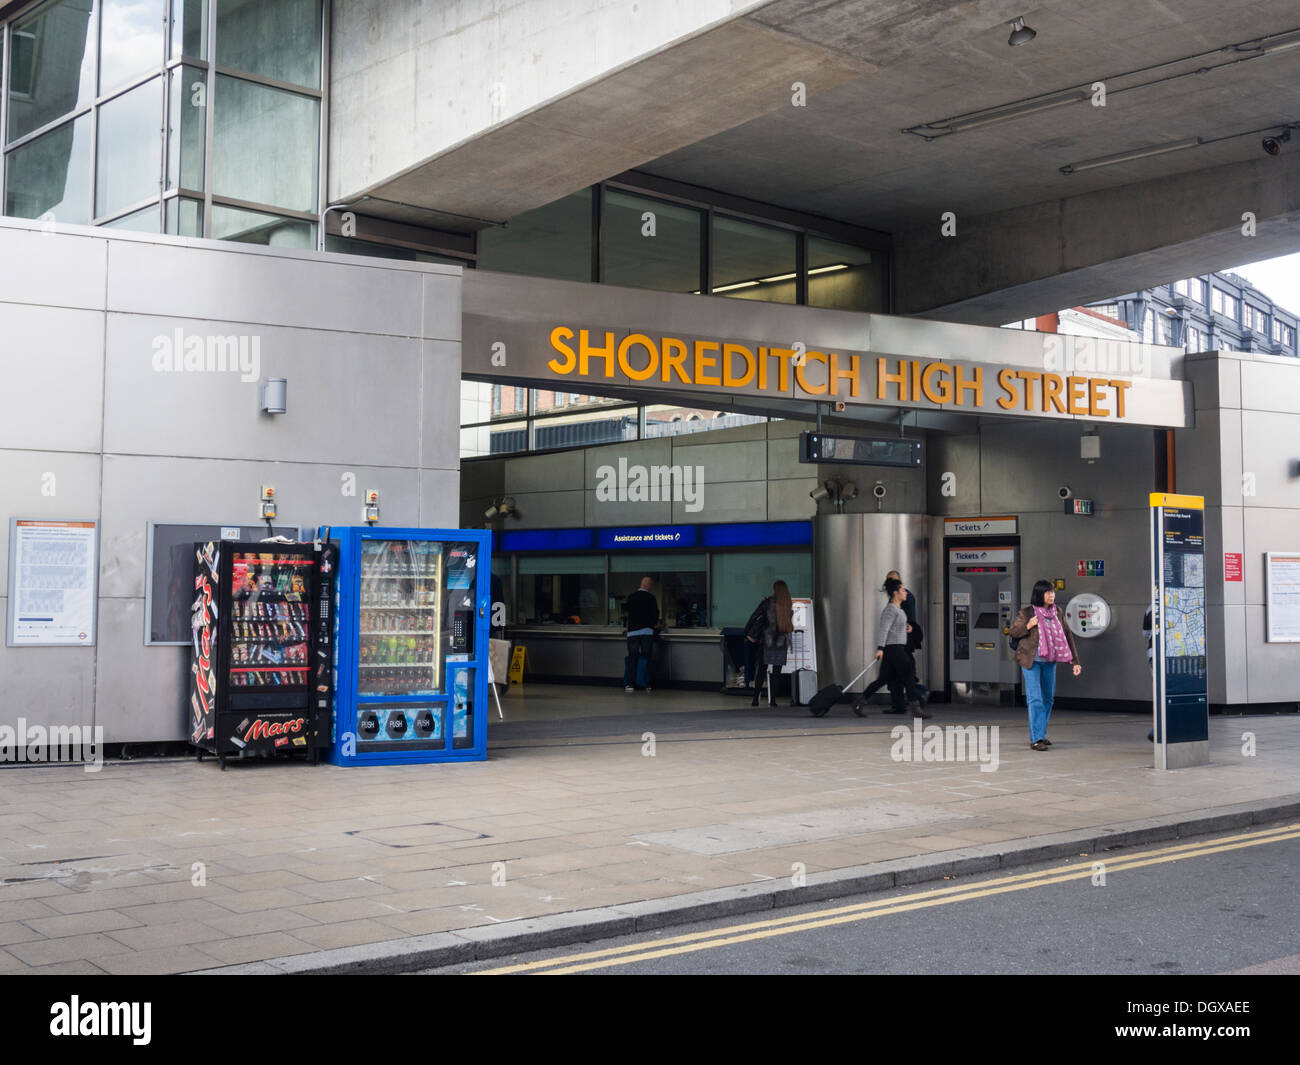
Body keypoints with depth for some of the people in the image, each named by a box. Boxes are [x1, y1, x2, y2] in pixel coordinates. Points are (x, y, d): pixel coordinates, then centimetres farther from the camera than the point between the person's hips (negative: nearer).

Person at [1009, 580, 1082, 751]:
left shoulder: (1057, 612, 2)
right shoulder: (1026, 613, -10)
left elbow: (1068, 636, 5)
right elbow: (1013, 632, -1)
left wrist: (1075, 661, 1)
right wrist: (1028, 626, -21)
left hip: (1050, 661, 5)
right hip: (1032, 661, -5)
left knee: (1048, 698, 13)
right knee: (1035, 699, -12)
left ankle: (1041, 735, 27)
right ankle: (1035, 739, -12)